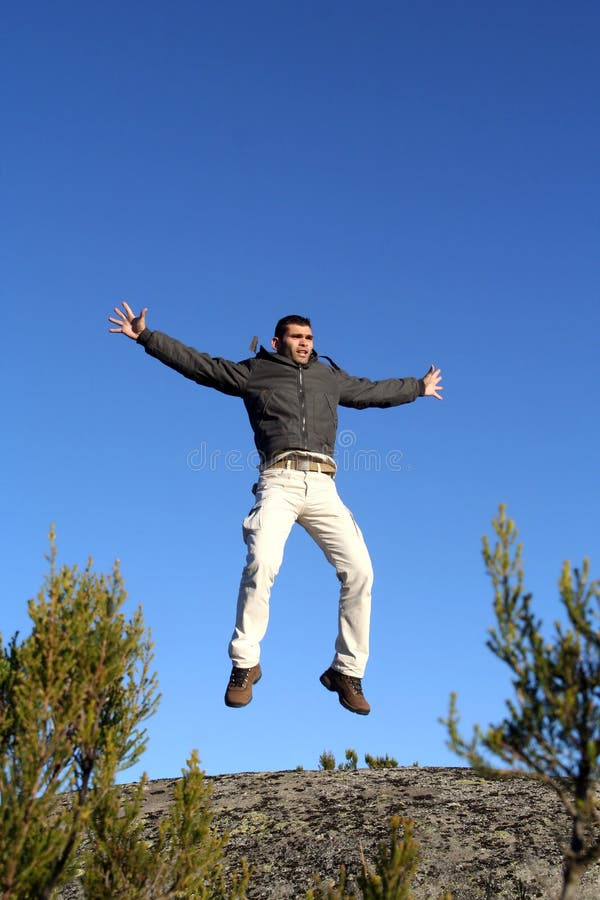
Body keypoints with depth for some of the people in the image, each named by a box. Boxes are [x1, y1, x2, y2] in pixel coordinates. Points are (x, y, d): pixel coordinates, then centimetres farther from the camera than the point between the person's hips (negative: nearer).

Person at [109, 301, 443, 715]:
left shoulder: (331, 378, 28)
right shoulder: (252, 373, 17)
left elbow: (376, 390, 43)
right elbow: (194, 361, 16)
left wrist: (420, 387, 54)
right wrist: (145, 336, 10)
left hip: (322, 487, 3)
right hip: (279, 482, -3)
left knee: (359, 570, -11)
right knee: (262, 562, -27)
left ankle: (347, 671, 2)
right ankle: (244, 664, -13)